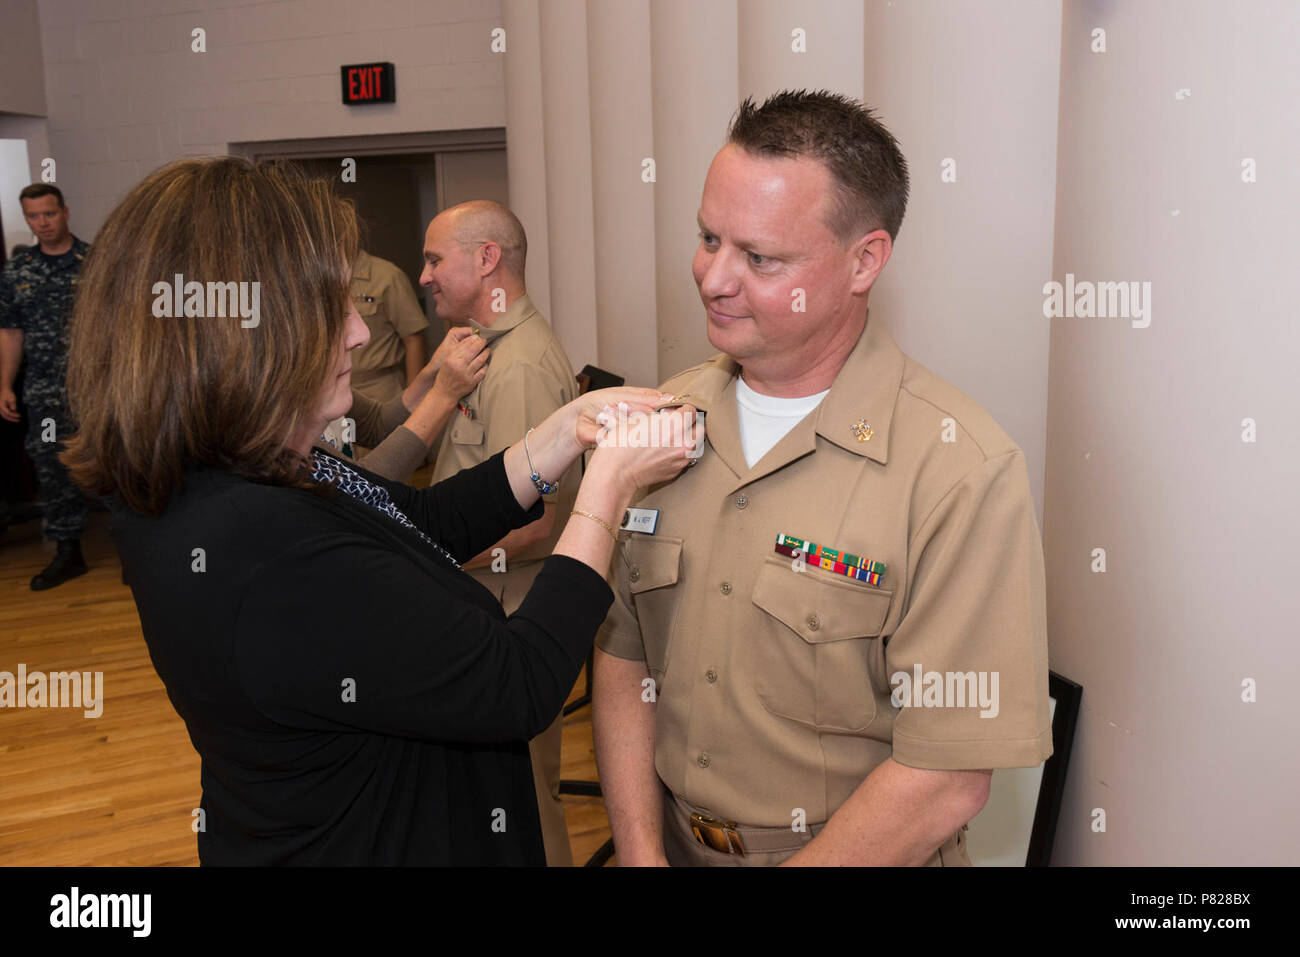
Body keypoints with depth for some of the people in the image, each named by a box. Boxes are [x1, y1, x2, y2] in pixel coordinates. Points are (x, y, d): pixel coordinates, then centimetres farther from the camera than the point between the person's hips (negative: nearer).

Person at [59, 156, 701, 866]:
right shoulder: (277, 567, -37)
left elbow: (427, 522, 2)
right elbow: (522, 686, -29)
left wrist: (568, 431, -5)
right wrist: (609, 486, -20)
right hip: (394, 845, -8)